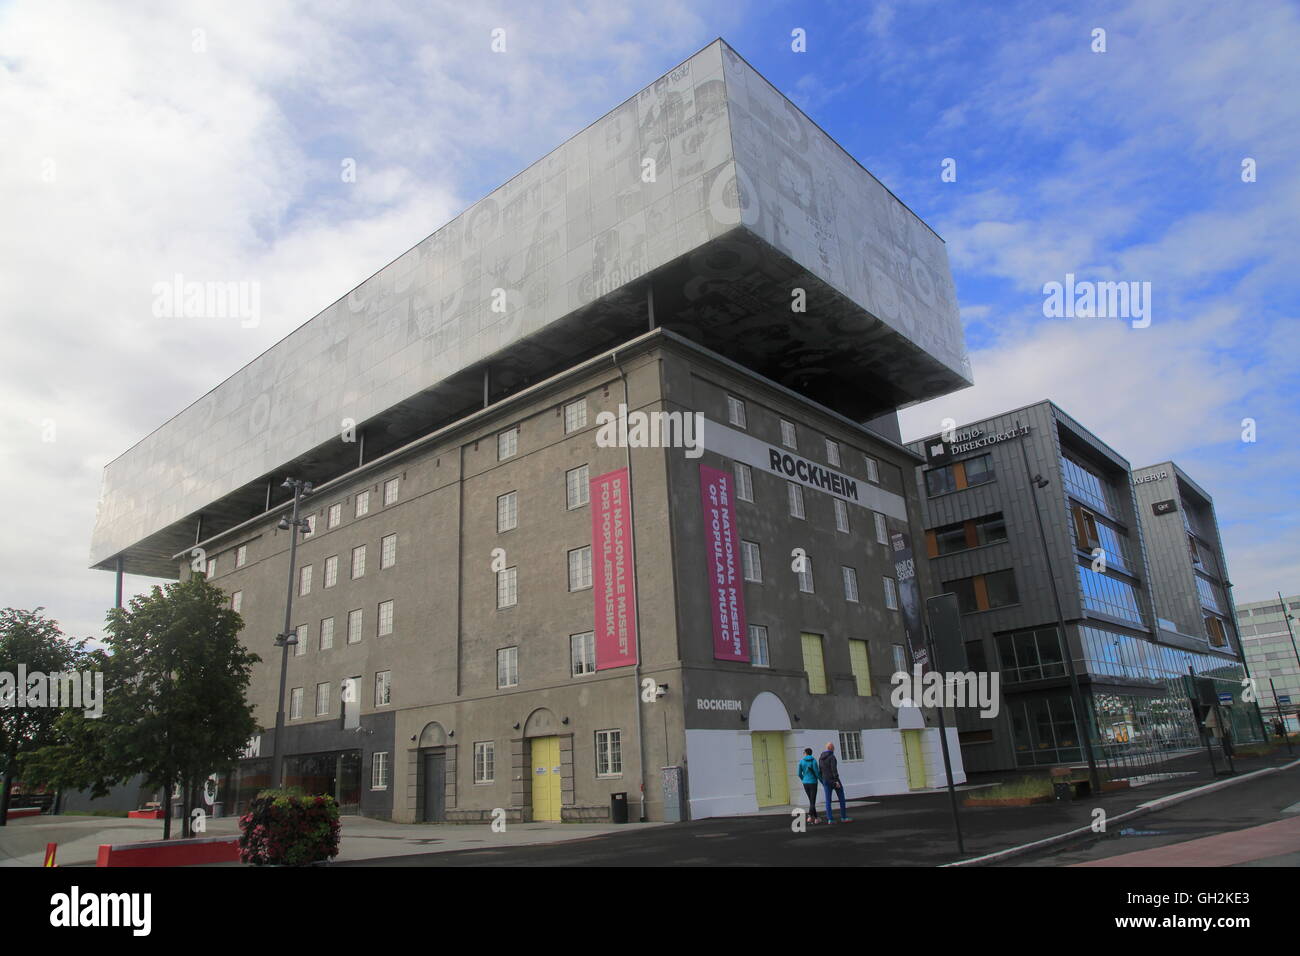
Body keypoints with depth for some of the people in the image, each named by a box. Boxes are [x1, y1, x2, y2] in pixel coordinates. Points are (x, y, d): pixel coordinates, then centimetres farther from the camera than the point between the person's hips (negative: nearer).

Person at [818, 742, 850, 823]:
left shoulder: (821, 758, 10)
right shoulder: (832, 757, -12)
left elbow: (820, 771, 13)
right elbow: (834, 769, -21)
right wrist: (837, 781, -23)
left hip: (826, 781, 6)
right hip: (833, 780, -6)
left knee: (828, 800, 3)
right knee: (841, 798, 6)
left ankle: (830, 819, -3)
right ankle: (844, 817, 7)